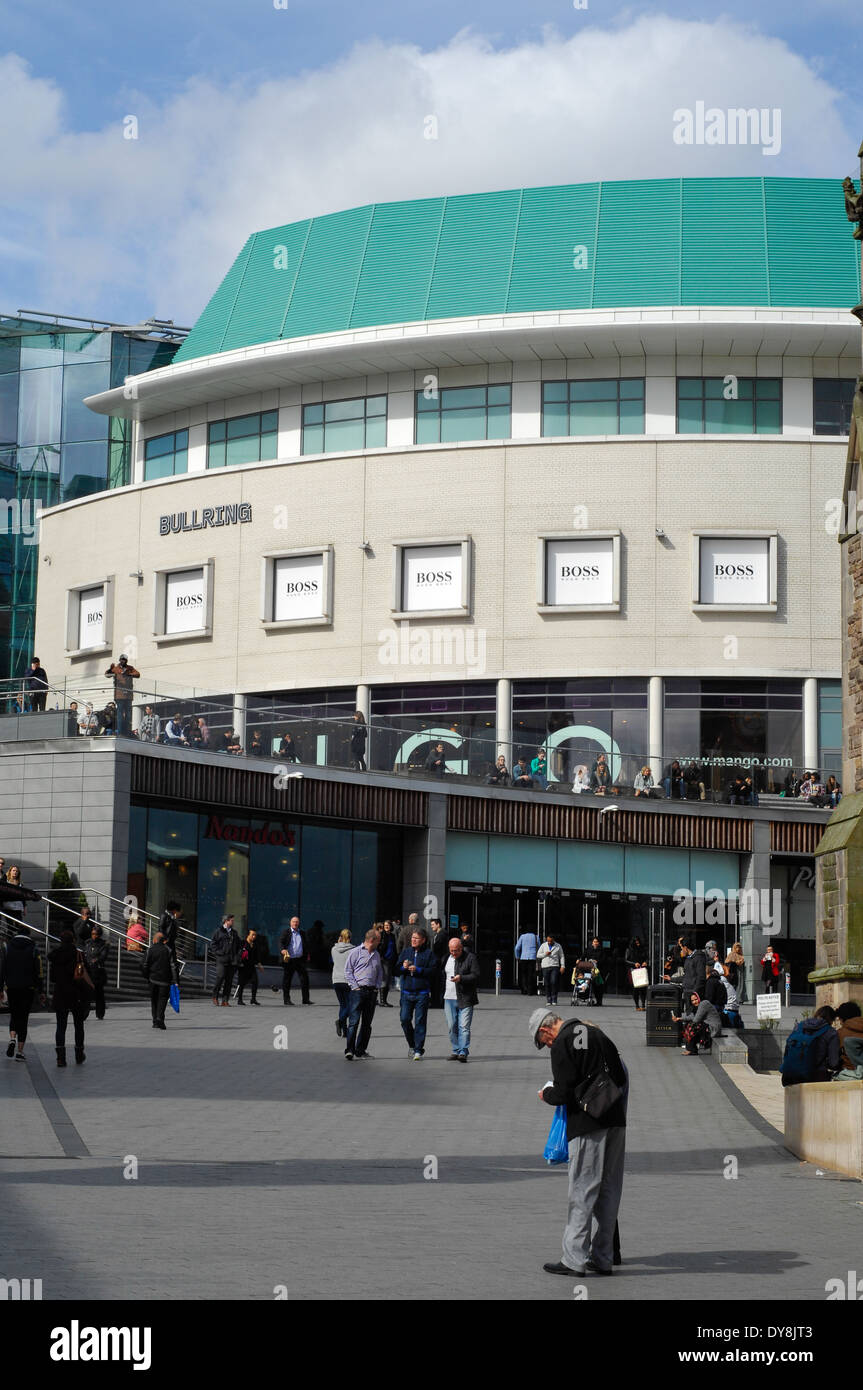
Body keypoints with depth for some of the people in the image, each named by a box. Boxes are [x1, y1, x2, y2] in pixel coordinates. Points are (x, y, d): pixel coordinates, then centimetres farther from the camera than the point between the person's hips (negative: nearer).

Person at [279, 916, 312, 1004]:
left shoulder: (302, 933, 16)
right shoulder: (286, 932, 2)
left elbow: (306, 945, 23)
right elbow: (280, 942, -10)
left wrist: (307, 955, 14)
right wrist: (282, 950, -30)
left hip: (300, 960, 4)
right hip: (289, 960, -4)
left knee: (304, 978, -1)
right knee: (287, 980, 1)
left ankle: (306, 999, 4)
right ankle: (286, 999, 10)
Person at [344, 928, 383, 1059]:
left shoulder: (376, 955, 17)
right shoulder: (355, 952, -2)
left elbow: (379, 972, 25)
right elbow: (348, 971, -4)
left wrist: (377, 986, 10)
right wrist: (355, 987, -10)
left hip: (372, 992, 6)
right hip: (358, 991, -6)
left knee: (367, 1023, 8)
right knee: (354, 1022, -11)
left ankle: (361, 1050, 15)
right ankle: (349, 1050, -12)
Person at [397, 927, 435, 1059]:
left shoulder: (428, 954, 1)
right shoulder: (405, 952, 13)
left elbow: (433, 971, -8)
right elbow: (396, 970, 11)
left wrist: (418, 970, -17)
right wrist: (403, 967, -10)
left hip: (422, 993, -4)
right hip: (407, 992, 4)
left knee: (420, 1021, -4)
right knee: (404, 1019, -1)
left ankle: (418, 1050, 1)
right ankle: (411, 1045, 21)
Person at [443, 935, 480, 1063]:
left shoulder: (470, 958, -4)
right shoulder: (446, 958, 14)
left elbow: (476, 976, -9)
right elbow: (443, 975, 24)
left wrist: (461, 978, -22)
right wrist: (442, 994, 17)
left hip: (465, 999, -5)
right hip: (449, 999, 6)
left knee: (464, 1027, -10)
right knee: (452, 1027, 7)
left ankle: (463, 1052, -12)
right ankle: (455, 1051, 16)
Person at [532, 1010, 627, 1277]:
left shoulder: (561, 1045, -8)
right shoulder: (594, 1031, 15)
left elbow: (563, 1093, -11)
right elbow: (622, 1075, 18)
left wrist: (546, 1094, 9)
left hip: (589, 1126, -7)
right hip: (616, 1120, 7)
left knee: (582, 1192, -3)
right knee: (608, 1191, 11)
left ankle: (574, 1260, -2)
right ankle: (603, 1258, 16)